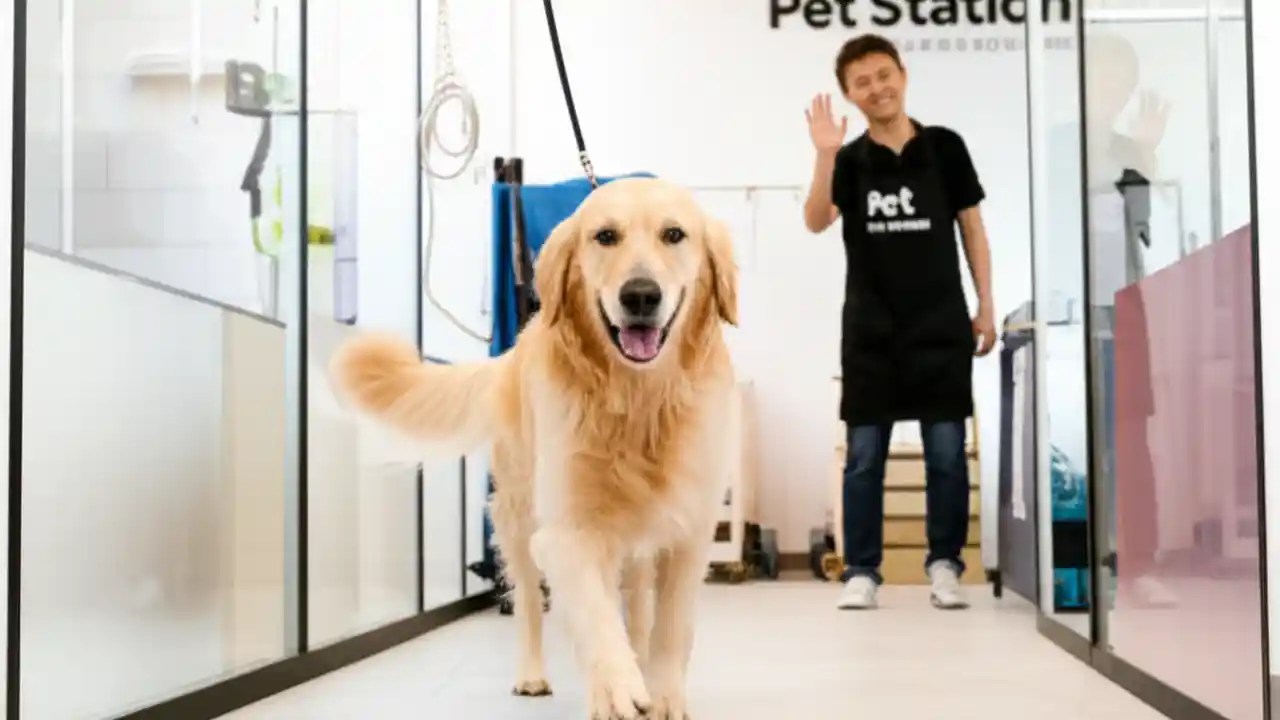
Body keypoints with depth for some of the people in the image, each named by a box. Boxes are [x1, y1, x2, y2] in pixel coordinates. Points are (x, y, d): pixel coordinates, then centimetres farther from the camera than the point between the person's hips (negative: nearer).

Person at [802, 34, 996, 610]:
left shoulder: (945, 147, 3)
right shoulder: (849, 160, 3)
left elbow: (972, 228, 8)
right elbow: (816, 222, -13)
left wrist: (985, 307, 4)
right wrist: (825, 155, -26)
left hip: (941, 325, 0)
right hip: (870, 330, 0)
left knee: (946, 454, 2)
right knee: (864, 457, 2)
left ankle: (944, 566, 12)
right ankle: (861, 572, 8)